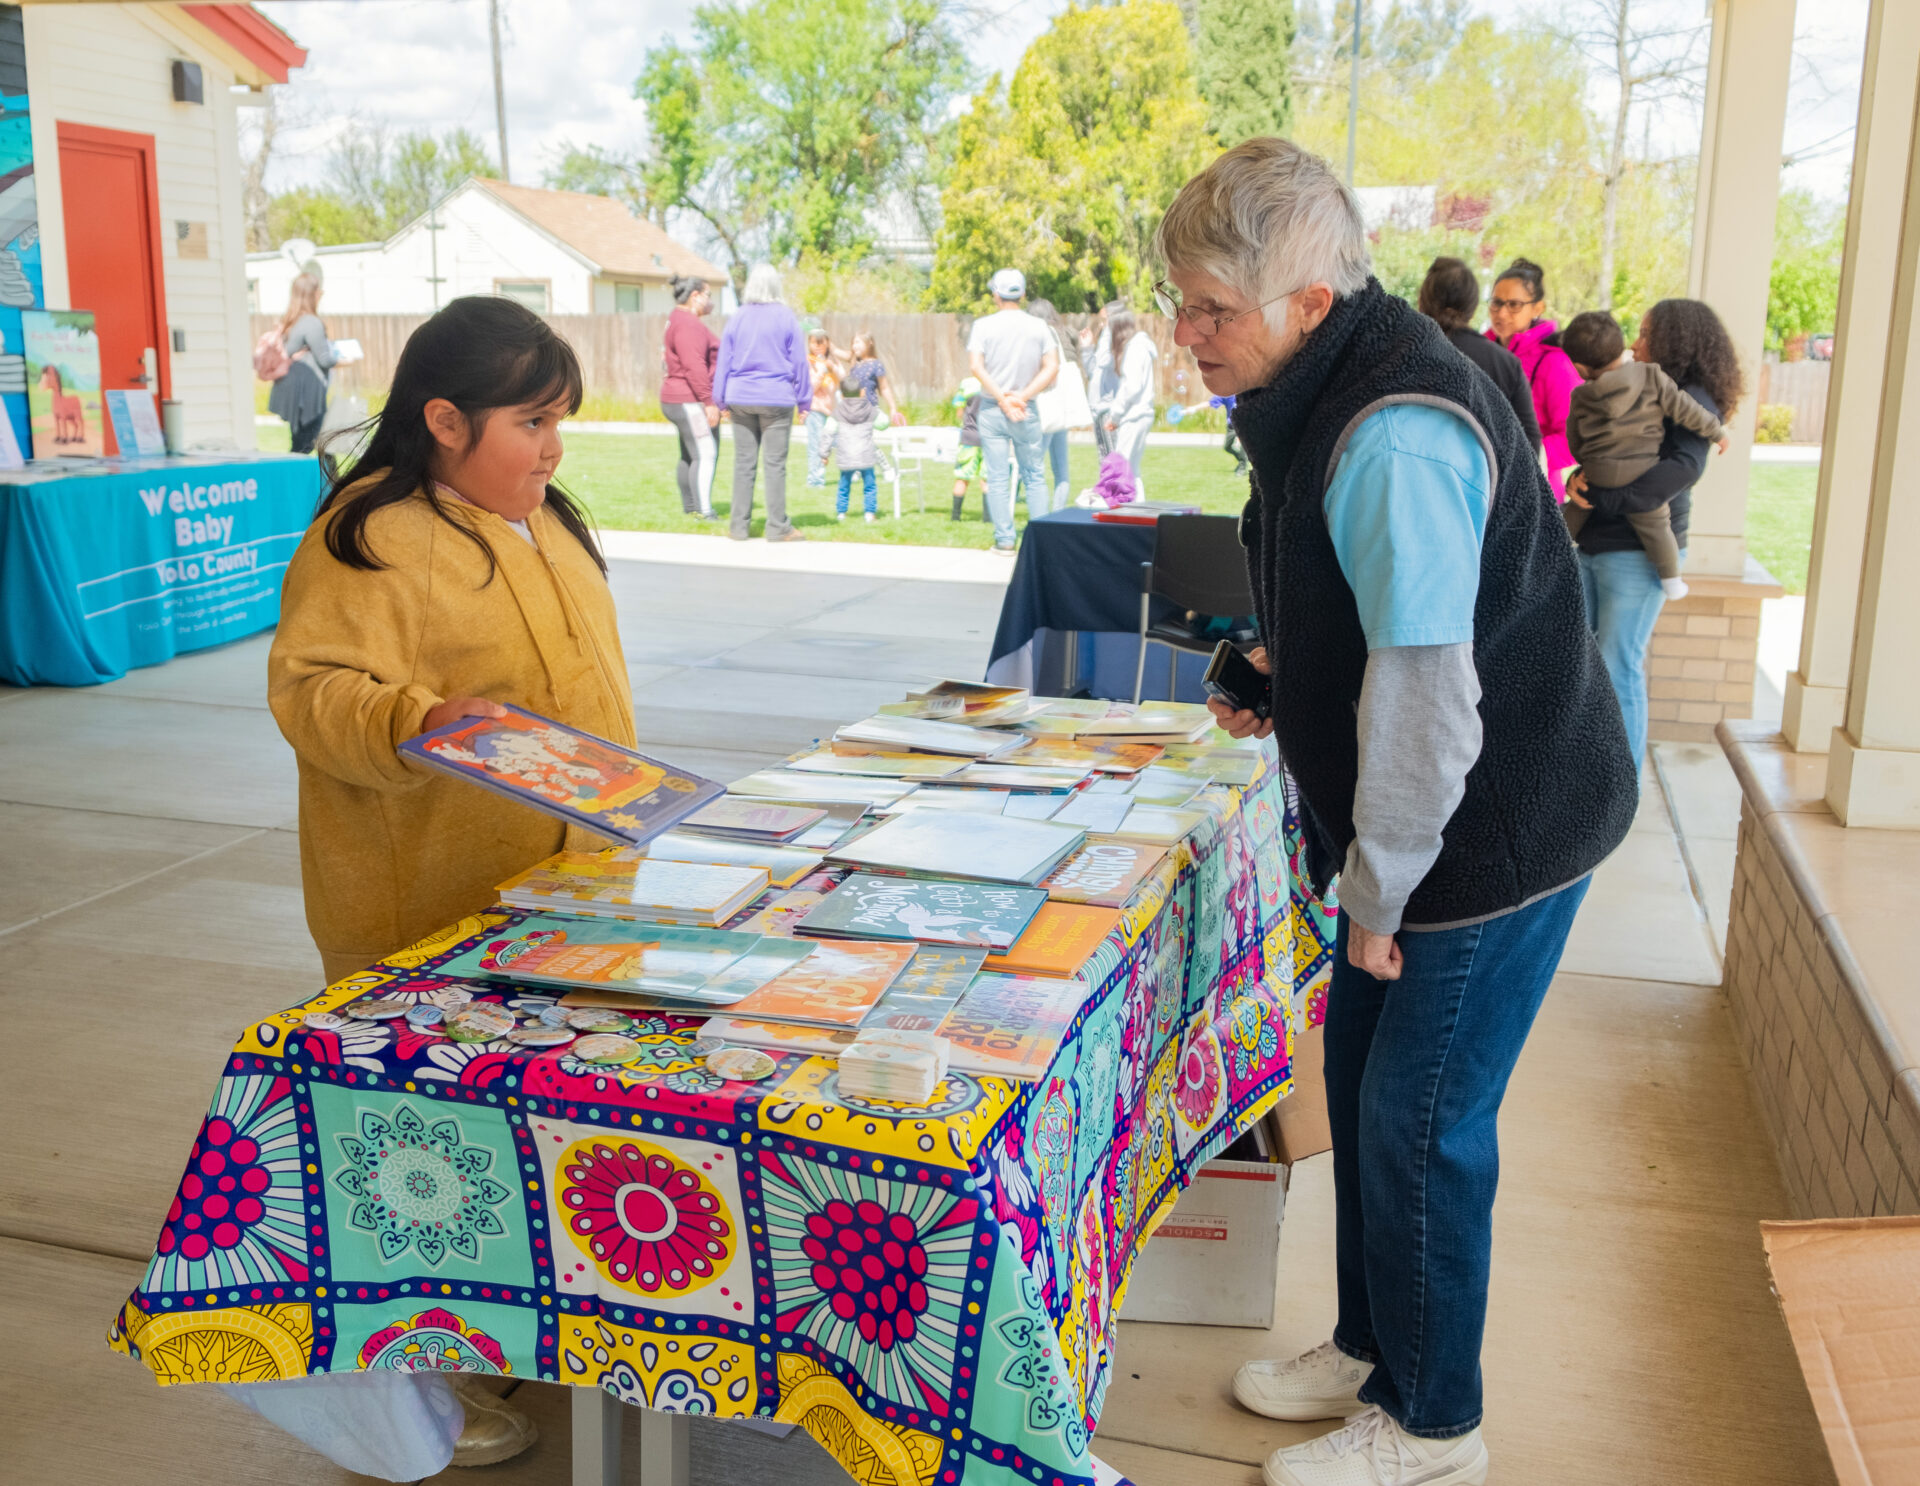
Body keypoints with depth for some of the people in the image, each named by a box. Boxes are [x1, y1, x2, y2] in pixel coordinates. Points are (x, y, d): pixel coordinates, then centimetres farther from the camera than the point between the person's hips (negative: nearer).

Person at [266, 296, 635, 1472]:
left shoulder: (550, 521, 13)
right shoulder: (370, 539, -14)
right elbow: (313, 688, -21)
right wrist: (420, 722, -39)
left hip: (562, 893, 8)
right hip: (429, 914, -8)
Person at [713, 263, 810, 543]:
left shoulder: (736, 319, 5)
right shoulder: (785, 318, -3)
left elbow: (723, 362, 8)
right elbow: (799, 362, 0)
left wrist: (721, 400, 15)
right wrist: (804, 399, 7)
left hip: (741, 398, 3)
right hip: (776, 399, -3)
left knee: (744, 462, 7)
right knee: (776, 464, 0)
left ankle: (739, 526, 9)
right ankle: (778, 527, 2)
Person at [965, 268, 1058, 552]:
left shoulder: (983, 325, -3)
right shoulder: (1037, 326, 3)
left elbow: (976, 366, -12)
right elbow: (1052, 366, -3)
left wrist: (1001, 398, -11)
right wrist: (1023, 396, -7)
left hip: (992, 410, -2)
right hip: (1026, 411, 2)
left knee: (997, 478, 3)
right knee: (1034, 476, 9)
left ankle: (1004, 539, 2)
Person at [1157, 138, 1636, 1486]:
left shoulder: (1393, 436, -28)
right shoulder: (1330, 392, 6)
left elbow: (1425, 695, -27)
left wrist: (1376, 891, -17)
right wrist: (1285, 682, 8)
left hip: (1500, 829, -10)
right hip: (1442, 822, 10)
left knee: (1421, 1124, 3)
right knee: (1364, 1081, 19)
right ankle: (1374, 1350, 39)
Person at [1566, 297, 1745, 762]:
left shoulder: (1693, 400, -6)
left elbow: (1683, 467, -22)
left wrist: (1606, 499, -24)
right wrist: (1577, 480, -8)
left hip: (1637, 553, -8)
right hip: (1592, 547, 8)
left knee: (1618, 670, -7)